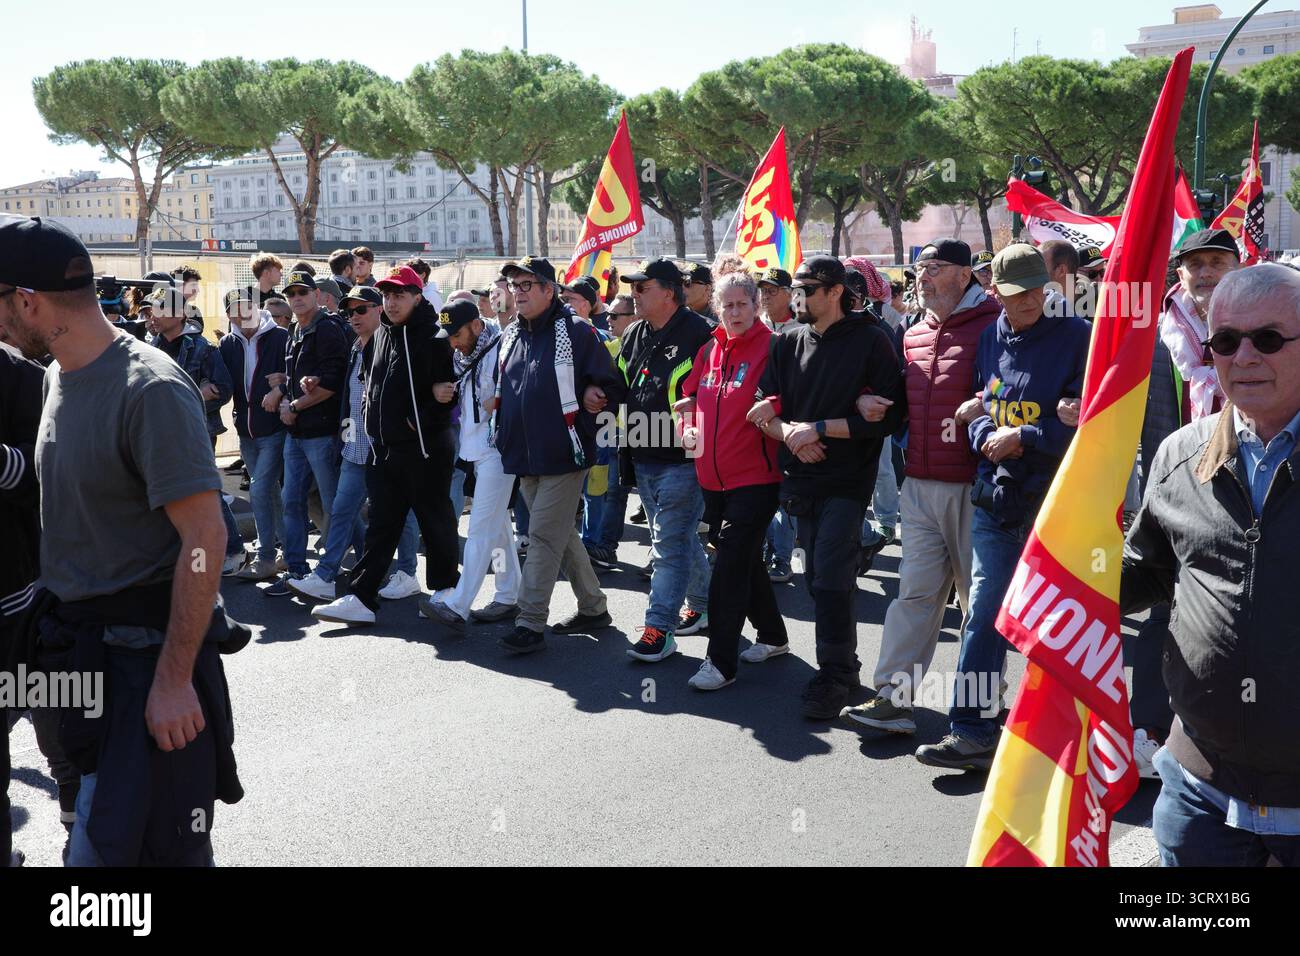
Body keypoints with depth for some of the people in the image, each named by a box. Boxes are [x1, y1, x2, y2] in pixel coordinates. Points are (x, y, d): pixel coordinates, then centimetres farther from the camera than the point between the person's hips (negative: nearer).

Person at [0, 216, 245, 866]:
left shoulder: (150, 390, -18)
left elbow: (204, 538, -21)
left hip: (144, 648, -8)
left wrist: (175, 679, -21)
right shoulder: (57, 376, 9)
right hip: (76, 639, 8)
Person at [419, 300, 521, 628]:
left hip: (497, 450, -10)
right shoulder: (465, 357, 13)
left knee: (481, 529, -8)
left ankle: (456, 607, -9)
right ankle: (509, 598, 24)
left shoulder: (501, 351, -15)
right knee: (497, 528, 15)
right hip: (476, 451, 10)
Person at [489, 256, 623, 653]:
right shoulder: (510, 335, 13)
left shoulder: (575, 332, -8)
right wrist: (498, 406, 12)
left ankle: (530, 623, -2)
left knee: (543, 536, -7)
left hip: (563, 456, -7)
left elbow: (609, 387, -7)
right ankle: (593, 608, 28)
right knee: (561, 535, 15)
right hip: (524, 457, 7)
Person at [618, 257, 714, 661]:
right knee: (681, 538, 18)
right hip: (643, 460, 8)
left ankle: (660, 628, -3)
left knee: (669, 544, -7)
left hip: (681, 460, -8)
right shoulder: (634, 336, 12)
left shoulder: (697, 334, -12)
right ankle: (702, 606, 33)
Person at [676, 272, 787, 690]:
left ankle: (721, 662, -1)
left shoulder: (772, 347, -8)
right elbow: (690, 395, 20)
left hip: (755, 477, -7)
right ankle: (773, 636, 36)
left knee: (730, 566, -9)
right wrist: (690, 427, 5)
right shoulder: (710, 350, 11)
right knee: (745, 560, 18)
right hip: (714, 477, 7)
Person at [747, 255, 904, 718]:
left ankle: (833, 675, 3)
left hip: (847, 481, -6)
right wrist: (789, 432, -12)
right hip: (801, 479, 6)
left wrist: (818, 428, -15)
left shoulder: (870, 342, -6)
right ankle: (843, 669, 25)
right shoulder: (787, 344, 9)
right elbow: (764, 409, 8)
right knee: (816, 577, 11)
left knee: (830, 579, -10)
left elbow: (886, 418, -13)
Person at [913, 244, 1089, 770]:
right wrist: (988, 436, -7)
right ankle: (973, 732, 10)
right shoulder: (990, 338, 9)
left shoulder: (1076, 336, -5)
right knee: (983, 613, 4)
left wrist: (1022, 437, -14)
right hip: (996, 495, 4)